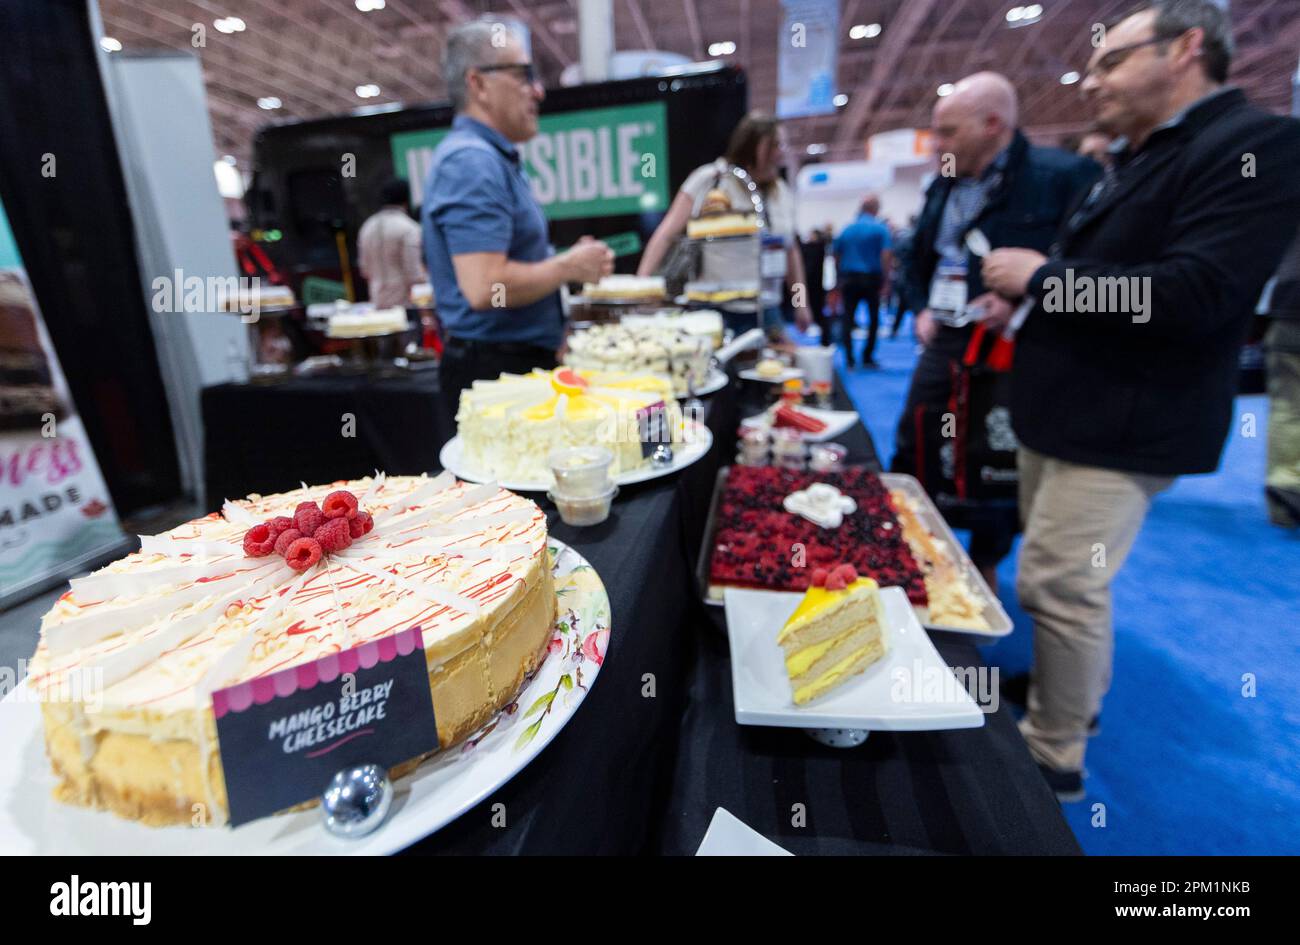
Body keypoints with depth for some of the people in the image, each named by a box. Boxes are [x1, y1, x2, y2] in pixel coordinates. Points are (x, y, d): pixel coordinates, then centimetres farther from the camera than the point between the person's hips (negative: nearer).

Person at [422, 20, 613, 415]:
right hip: (494, 366, -10)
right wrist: (568, 267, -13)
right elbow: (484, 288, -27)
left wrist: (570, 261, 10)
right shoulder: (472, 161, -16)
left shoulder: (491, 157, 18)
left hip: (521, 358, 10)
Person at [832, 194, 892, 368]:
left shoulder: (846, 229, 7)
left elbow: (836, 257, 9)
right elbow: (887, 256, -13)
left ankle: (849, 359, -2)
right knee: (873, 318, 12)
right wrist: (884, 279, -8)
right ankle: (867, 357, 13)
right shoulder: (880, 229, -3)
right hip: (871, 278, -2)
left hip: (848, 278, 2)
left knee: (847, 319, 5)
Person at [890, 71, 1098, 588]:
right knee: (911, 449, 9)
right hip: (943, 341, 6)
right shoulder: (942, 186, 13)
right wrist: (920, 307, 10)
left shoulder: (1064, 176, -8)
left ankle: (984, 565, 28)